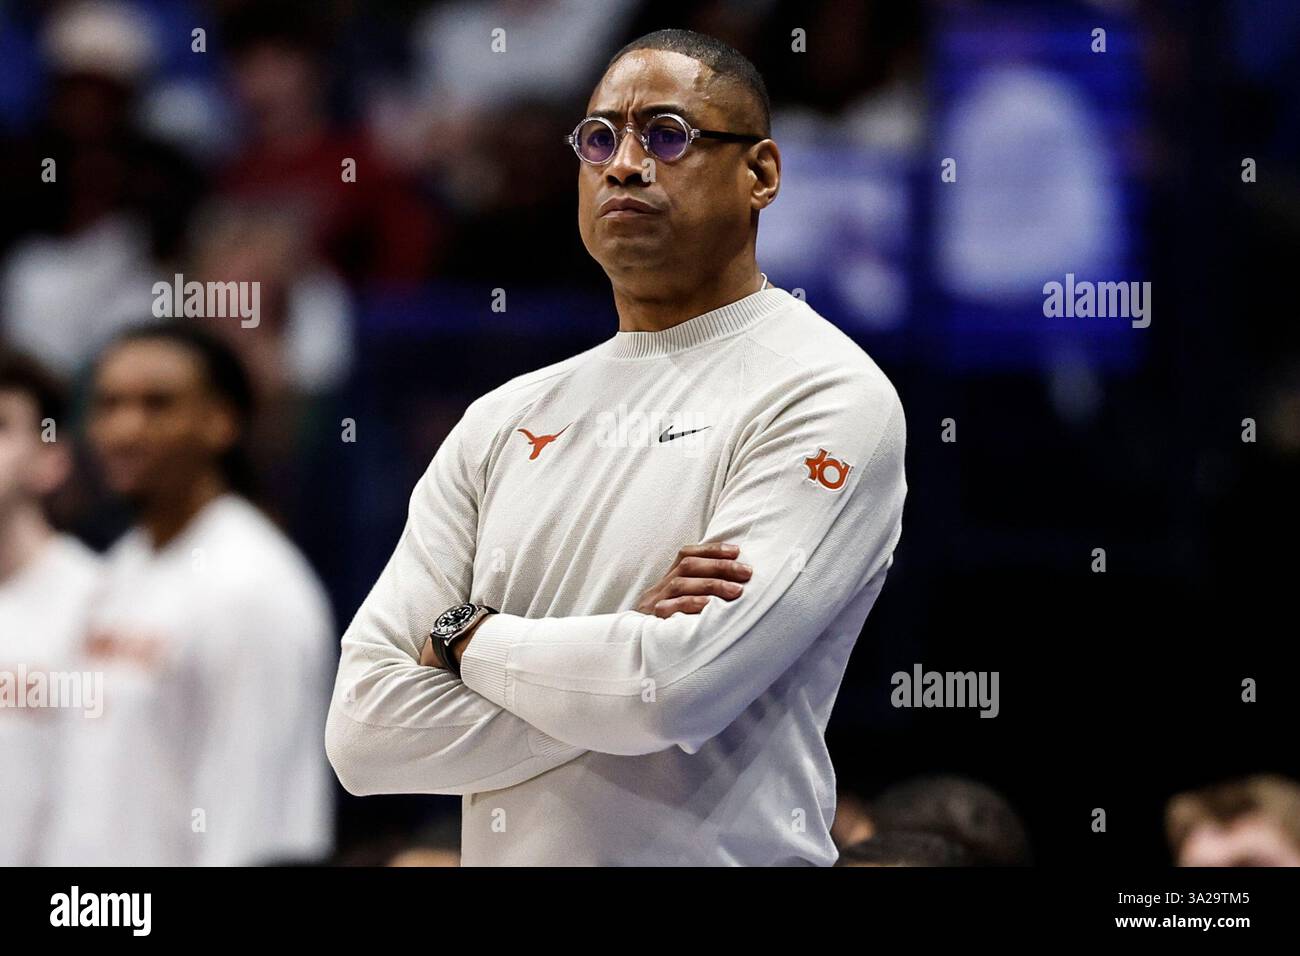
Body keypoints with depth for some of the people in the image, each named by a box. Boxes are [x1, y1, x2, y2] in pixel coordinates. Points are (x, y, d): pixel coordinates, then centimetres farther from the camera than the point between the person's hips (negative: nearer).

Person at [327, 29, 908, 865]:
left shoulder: (828, 396, -10)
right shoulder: (504, 422, 5)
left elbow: (675, 688, -23)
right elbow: (363, 728, -4)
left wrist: (467, 638, -8)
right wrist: (621, 658, -15)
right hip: (500, 855, 5)